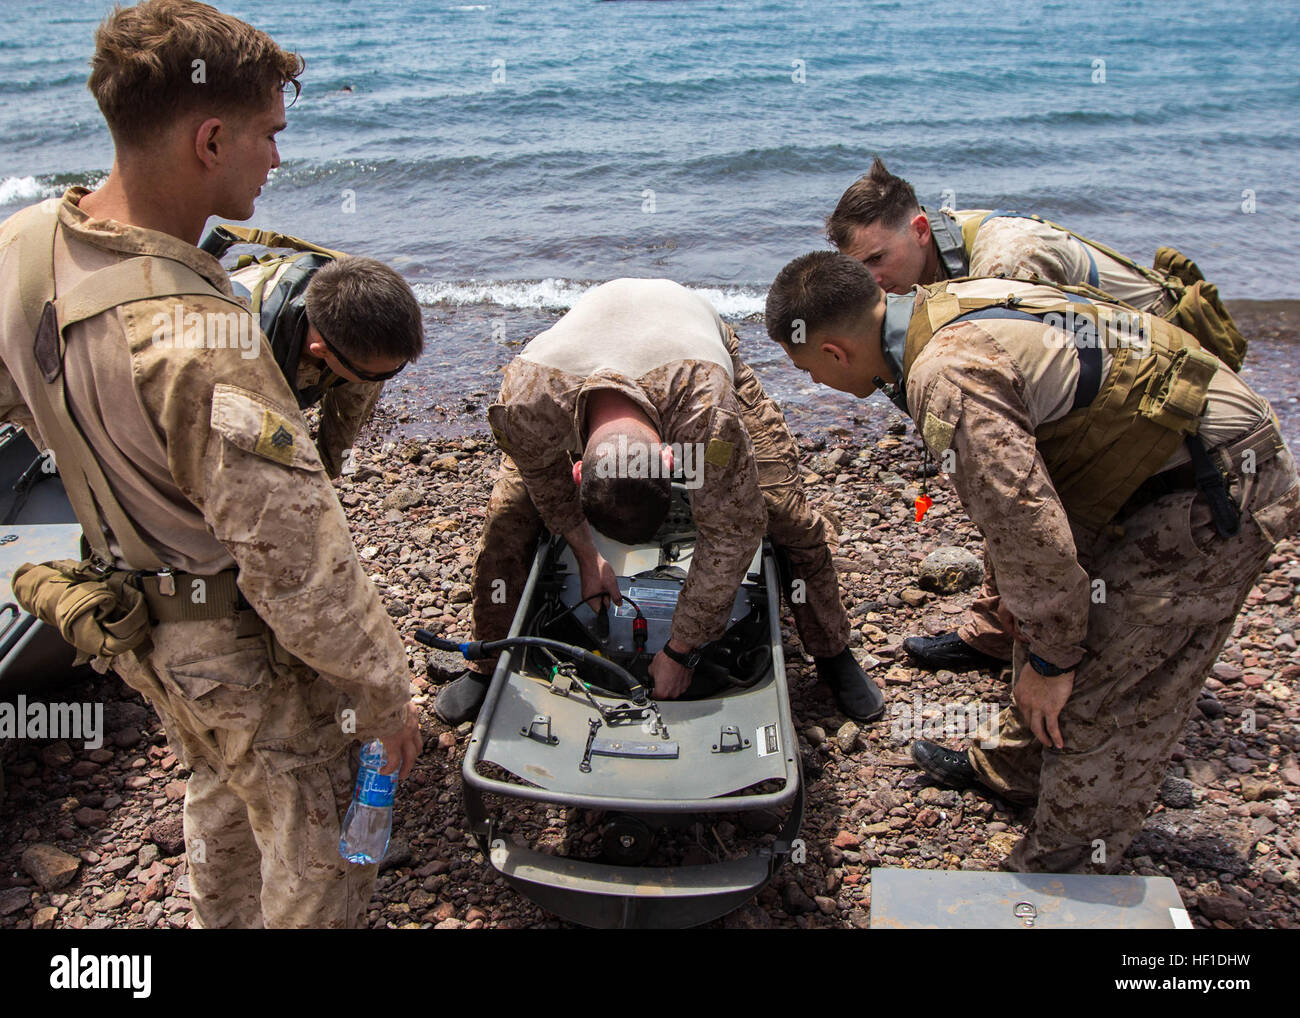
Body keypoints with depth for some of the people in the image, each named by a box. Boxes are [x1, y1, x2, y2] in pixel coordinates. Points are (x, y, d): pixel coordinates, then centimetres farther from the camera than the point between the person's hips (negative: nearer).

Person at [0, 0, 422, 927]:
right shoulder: (198, 342, -37)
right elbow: (298, 565, -31)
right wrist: (386, 693, -17)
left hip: (139, 622, 9)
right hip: (249, 653, -9)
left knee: (223, 796, 34)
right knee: (317, 849, 16)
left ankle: (225, 921, 59)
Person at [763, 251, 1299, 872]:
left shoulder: (948, 379, -29)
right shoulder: (946, 304, 2)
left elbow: (1029, 527, -27)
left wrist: (1051, 658, -10)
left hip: (1217, 496, -10)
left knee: (1096, 695, -3)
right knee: (1042, 617, 20)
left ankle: (1057, 881, 15)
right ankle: (1012, 768, 41)